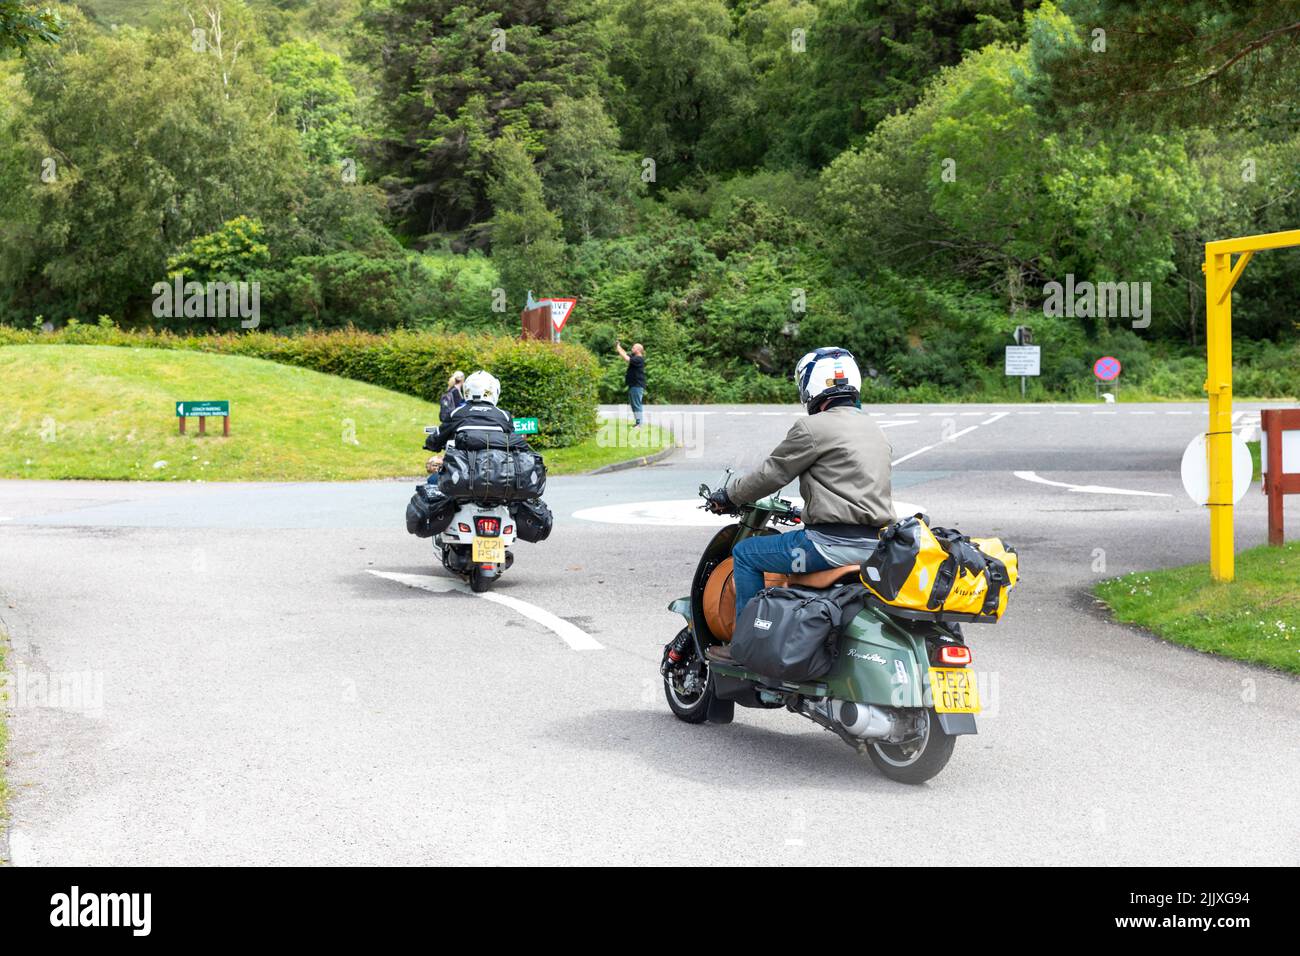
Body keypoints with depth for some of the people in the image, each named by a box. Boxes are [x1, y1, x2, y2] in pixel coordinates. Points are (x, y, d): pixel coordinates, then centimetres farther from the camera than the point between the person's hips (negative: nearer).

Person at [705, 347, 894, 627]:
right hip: (876, 544, 9)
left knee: (745, 554, 6)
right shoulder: (873, 428, 17)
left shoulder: (812, 427, -8)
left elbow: (772, 474, -3)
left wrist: (728, 495, 13)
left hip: (834, 543, -9)